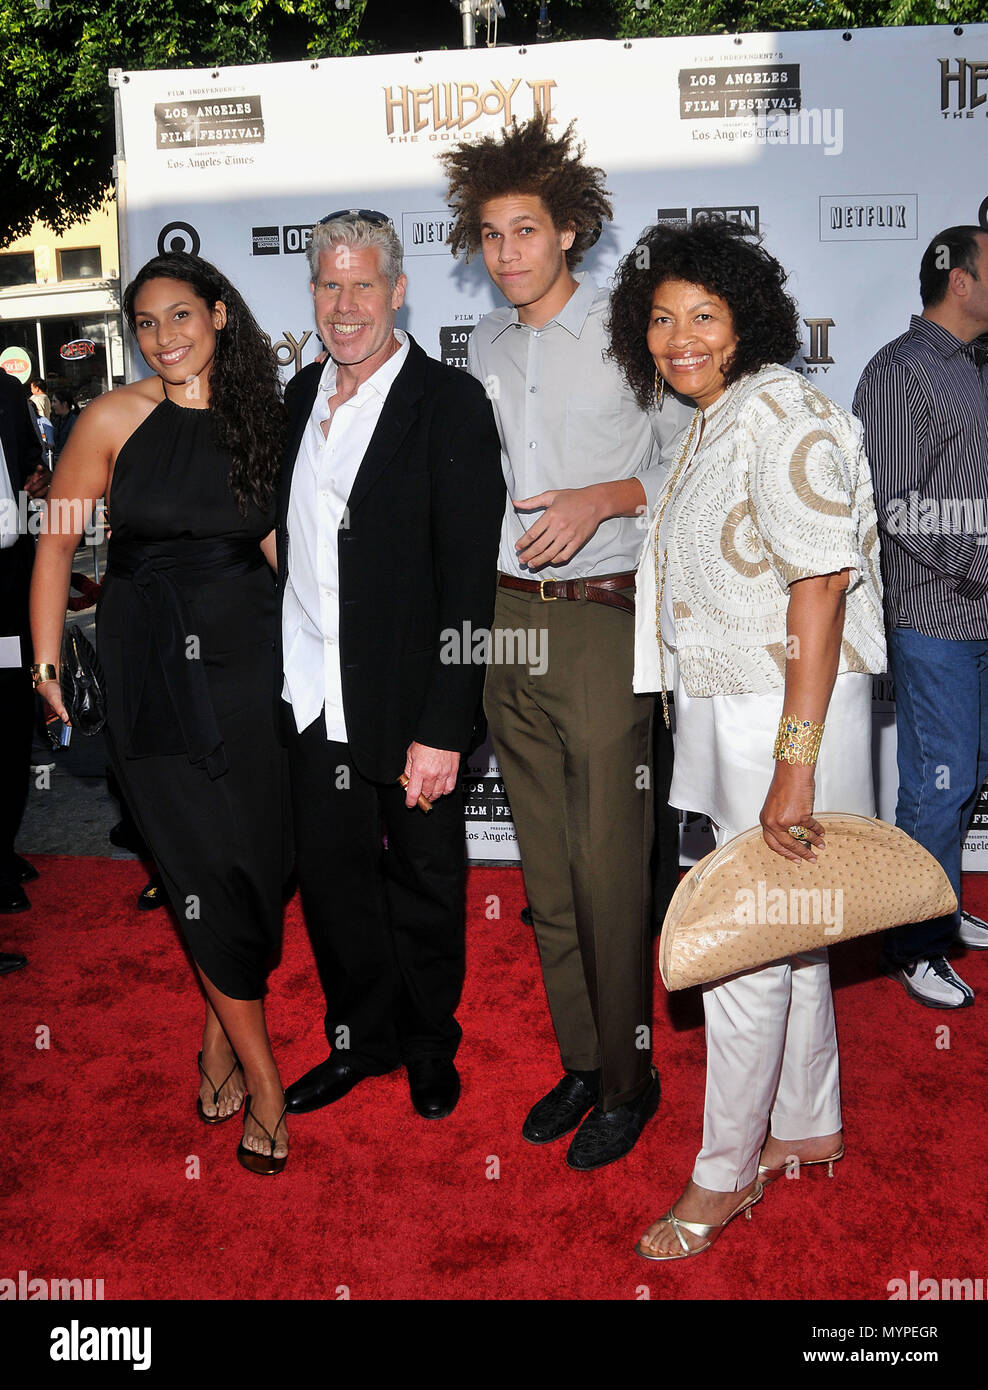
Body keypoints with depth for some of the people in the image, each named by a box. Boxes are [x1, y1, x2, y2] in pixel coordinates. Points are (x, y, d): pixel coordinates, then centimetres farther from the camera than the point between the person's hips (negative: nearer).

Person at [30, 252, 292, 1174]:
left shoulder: (255, 415, 7)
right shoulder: (114, 419, -2)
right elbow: (57, 539, 1)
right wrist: (46, 661, -2)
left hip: (251, 653, 3)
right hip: (154, 665, -3)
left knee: (258, 858, 6)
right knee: (209, 866, -3)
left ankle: (222, 1035, 29)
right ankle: (261, 1078, 11)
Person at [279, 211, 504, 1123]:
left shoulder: (450, 405, -11)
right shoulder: (301, 395, 9)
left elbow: (468, 579, -15)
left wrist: (442, 728, -19)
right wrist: (283, 669, 8)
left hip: (408, 704, -5)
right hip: (312, 696, 5)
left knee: (425, 886, 13)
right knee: (333, 878, 16)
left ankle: (430, 1046, 35)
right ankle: (362, 1040, 37)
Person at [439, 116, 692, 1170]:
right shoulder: (487, 346, 14)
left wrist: (604, 497, -18)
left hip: (601, 620, -5)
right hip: (507, 618, 6)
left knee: (609, 867, -3)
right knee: (545, 864, 11)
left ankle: (629, 1078, 17)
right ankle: (579, 1061, 27)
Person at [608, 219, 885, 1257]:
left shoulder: (778, 411, -15)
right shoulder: (710, 421, 14)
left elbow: (821, 585, -21)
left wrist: (794, 763, -24)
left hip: (785, 713, -9)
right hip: (725, 708, 9)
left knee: (747, 946, 0)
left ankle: (725, 1174, 19)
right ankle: (808, 1126, 36)